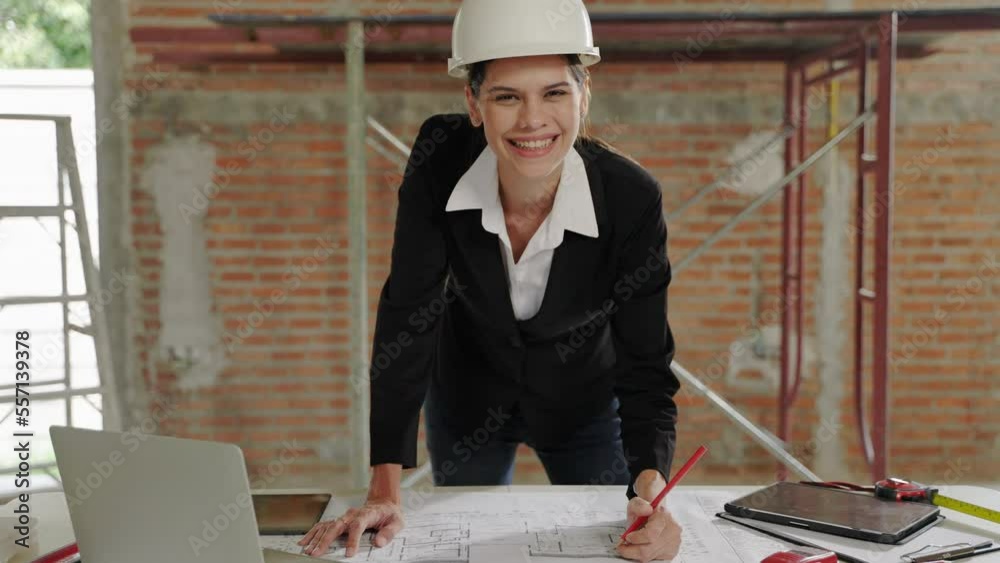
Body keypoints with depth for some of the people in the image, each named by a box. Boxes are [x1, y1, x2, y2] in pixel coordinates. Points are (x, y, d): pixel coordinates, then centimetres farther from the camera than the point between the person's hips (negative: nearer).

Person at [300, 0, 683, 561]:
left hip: (585, 404, -1)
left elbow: (646, 365, -25)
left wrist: (650, 493, -43)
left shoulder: (632, 198, -30)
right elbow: (406, 320, -25)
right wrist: (386, 490, -30)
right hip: (468, 397, 1)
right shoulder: (440, 161, -28)